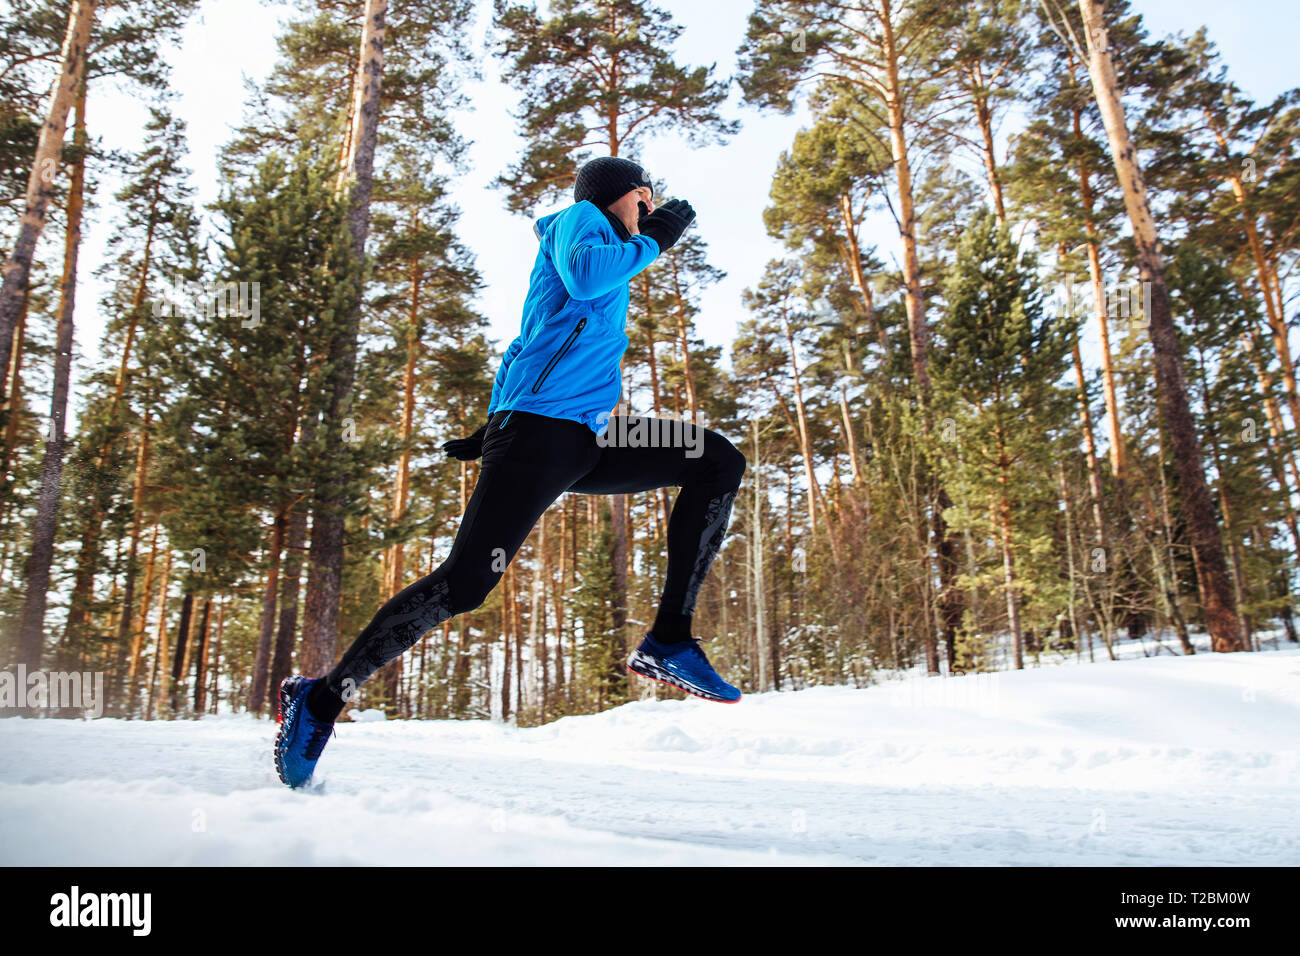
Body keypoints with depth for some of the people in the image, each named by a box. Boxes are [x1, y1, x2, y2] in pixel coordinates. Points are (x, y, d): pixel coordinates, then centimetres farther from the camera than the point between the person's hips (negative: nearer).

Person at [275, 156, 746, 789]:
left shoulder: (612, 260, 33)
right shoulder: (579, 218, 9)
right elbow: (585, 276, -17)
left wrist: (494, 430, 28)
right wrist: (652, 240, -3)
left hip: (587, 441, 9)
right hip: (539, 429, -9)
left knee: (719, 463, 0)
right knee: (466, 583, -18)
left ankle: (669, 641, -8)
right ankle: (321, 699, -2)